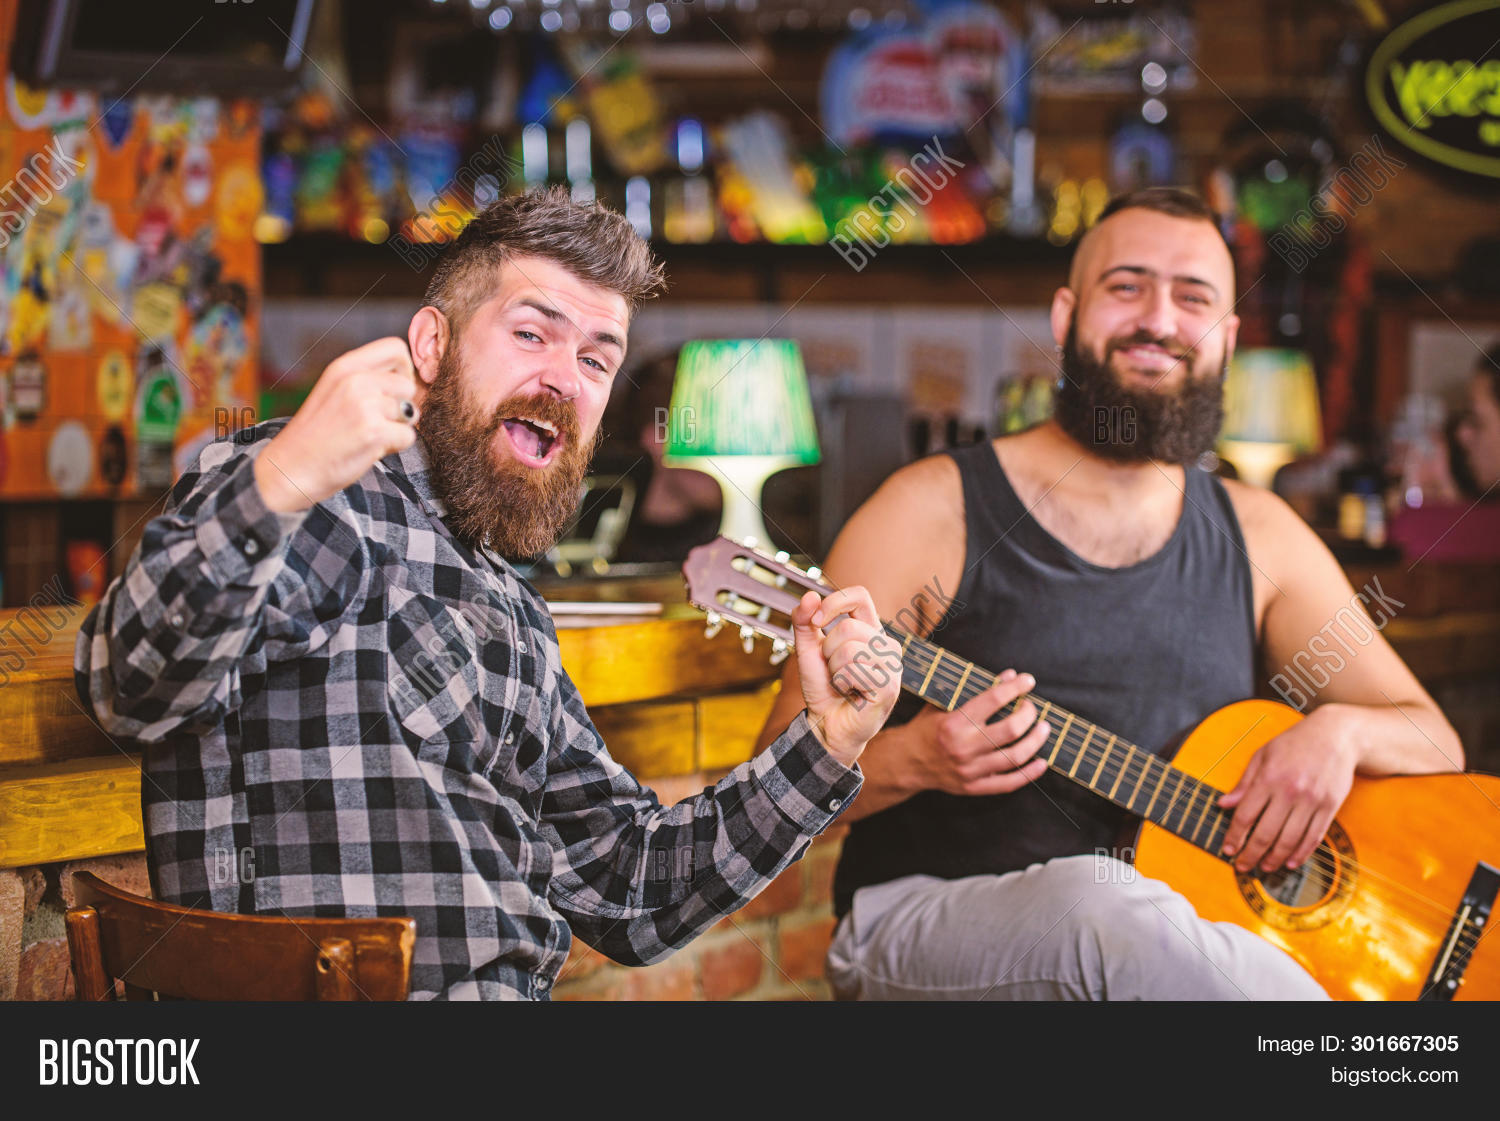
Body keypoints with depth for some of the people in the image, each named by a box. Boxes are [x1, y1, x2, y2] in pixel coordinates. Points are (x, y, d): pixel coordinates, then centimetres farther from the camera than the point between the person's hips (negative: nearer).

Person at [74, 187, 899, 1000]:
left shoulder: (511, 614, 20)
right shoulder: (329, 502, -5)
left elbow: (628, 895, 21)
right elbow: (131, 688, -22)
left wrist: (826, 742, 10)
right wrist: (280, 485, -36)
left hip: (511, 988, 7)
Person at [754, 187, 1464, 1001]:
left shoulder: (1257, 536, 13)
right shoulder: (932, 511, 1)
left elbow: (1435, 745, 17)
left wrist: (1340, 730, -5)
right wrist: (907, 760, -21)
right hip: (926, 919, -2)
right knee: (1105, 906, -36)